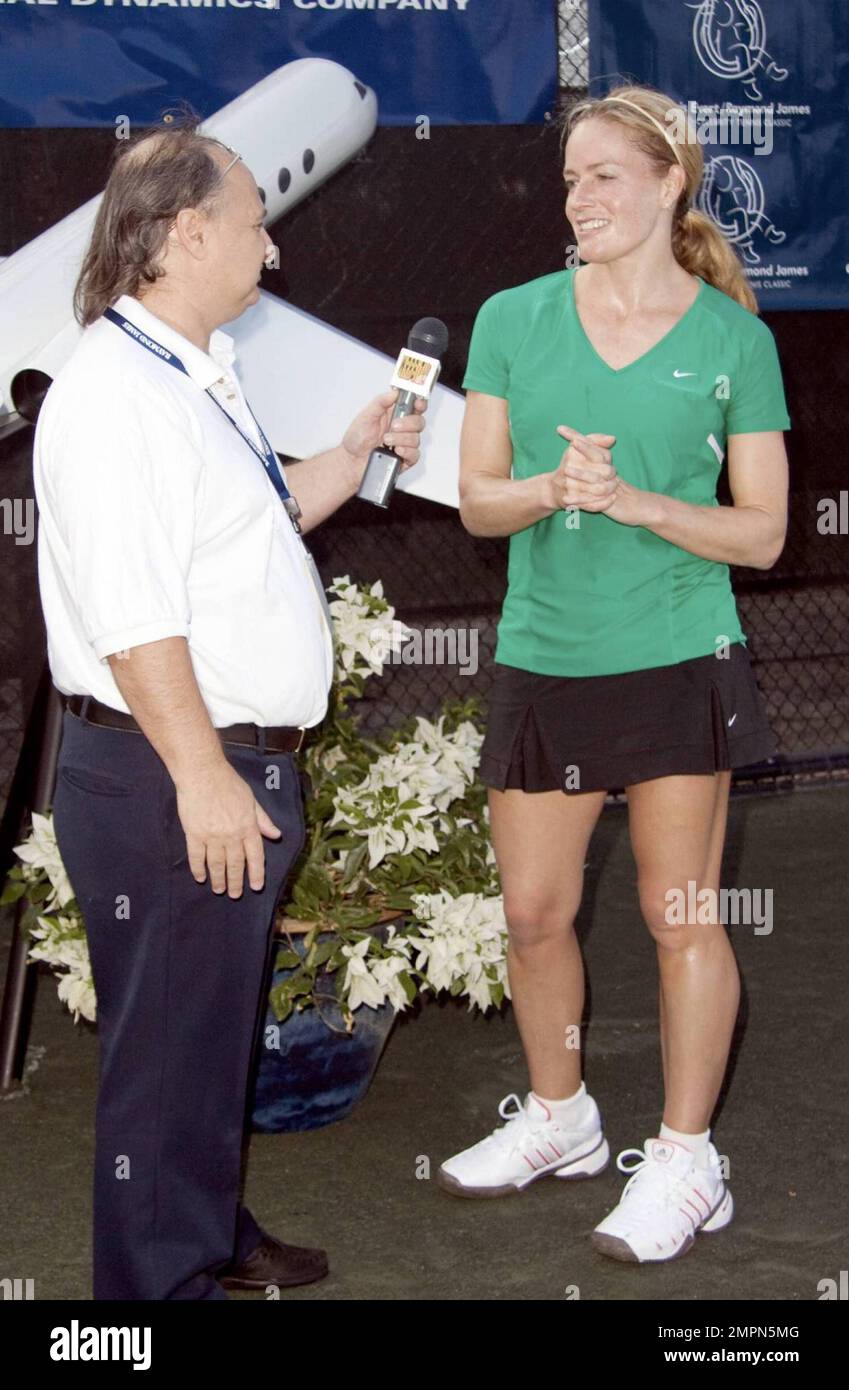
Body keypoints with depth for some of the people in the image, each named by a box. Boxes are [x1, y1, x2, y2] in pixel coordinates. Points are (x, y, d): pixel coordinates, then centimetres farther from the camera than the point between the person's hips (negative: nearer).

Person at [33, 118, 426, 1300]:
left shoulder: (201, 377, 15)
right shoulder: (114, 394, -19)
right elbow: (133, 618, -25)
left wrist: (352, 456, 20)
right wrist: (203, 776, -24)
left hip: (236, 765, 11)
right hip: (166, 773, -11)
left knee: (220, 1021, 22)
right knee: (169, 1038, 1)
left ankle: (210, 1234, 39)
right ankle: (161, 1279, 15)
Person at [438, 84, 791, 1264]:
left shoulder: (733, 340, -1)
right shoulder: (512, 320, 4)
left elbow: (762, 534, -1)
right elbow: (477, 501, 4)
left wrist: (638, 501, -16)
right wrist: (553, 488, -17)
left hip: (679, 658, -3)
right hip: (543, 663, 3)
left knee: (682, 915, 2)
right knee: (533, 914, 11)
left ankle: (684, 1159, 15)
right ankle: (558, 1120, 32)